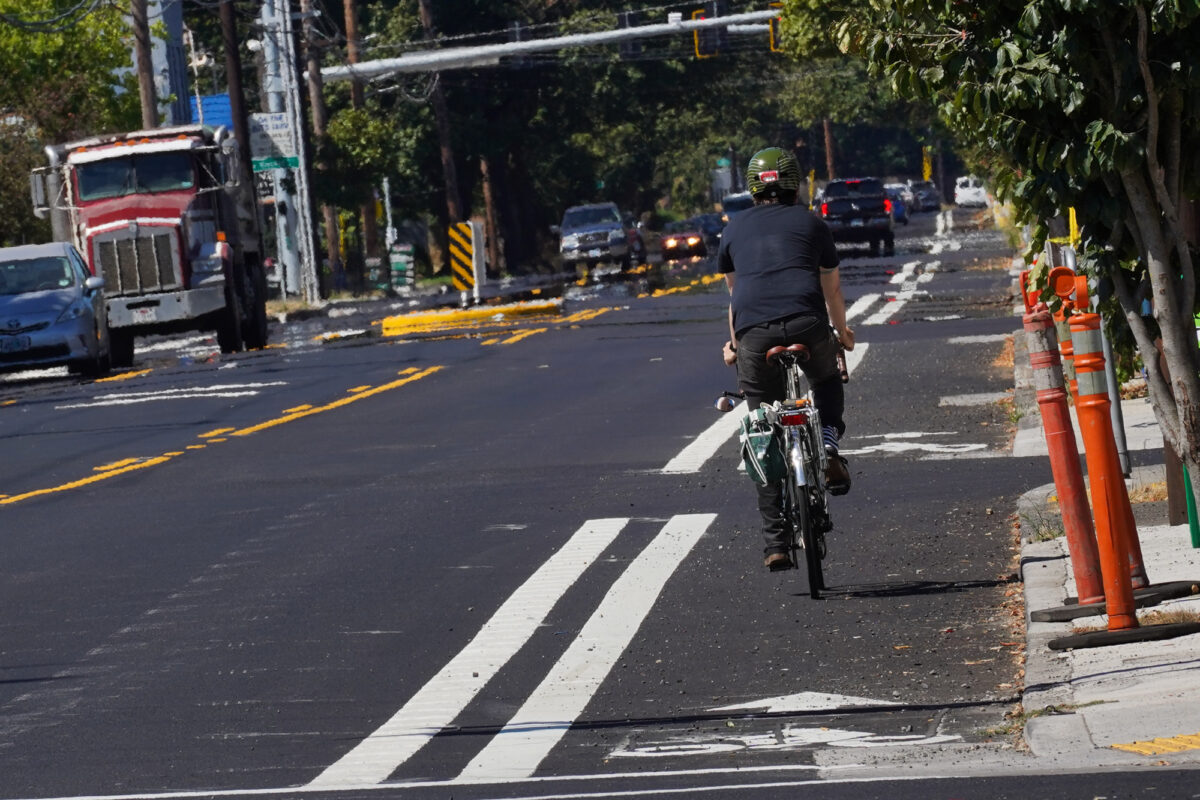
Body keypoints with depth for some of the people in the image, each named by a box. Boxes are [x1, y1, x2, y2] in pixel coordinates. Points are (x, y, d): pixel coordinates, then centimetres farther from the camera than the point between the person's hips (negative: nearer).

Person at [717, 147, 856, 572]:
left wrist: (734, 342, 50)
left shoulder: (735, 229, 22)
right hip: (807, 327, -1)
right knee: (828, 383, 34)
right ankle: (828, 446, 6)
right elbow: (832, 289, 28)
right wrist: (842, 332, 46)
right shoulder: (811, 224, 18)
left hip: (754, 334, 1)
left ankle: (775, 543, 6)